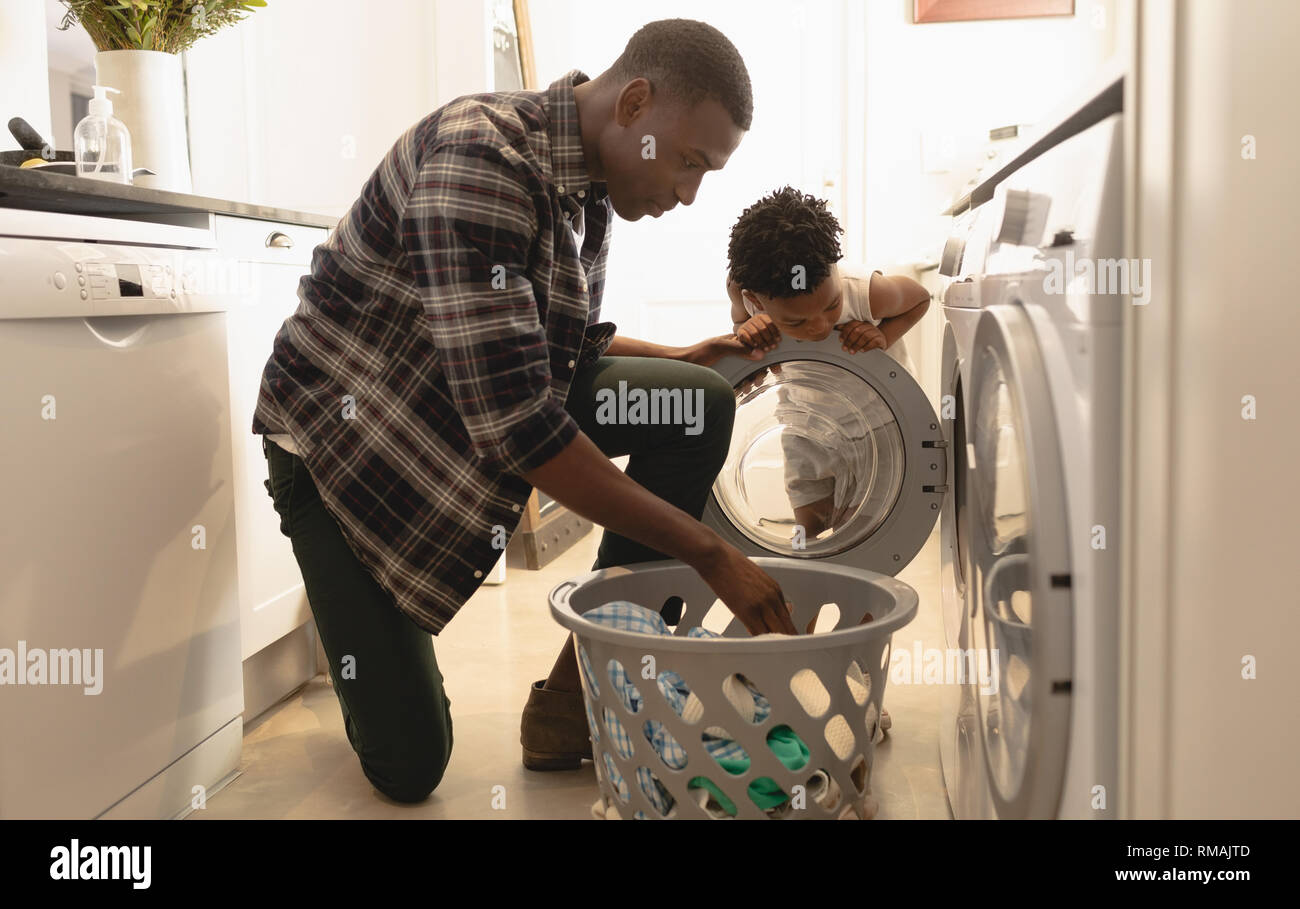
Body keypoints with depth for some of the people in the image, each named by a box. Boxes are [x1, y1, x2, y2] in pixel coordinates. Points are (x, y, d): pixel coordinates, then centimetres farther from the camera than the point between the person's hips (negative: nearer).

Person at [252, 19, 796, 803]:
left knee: (700, 403, -13)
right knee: (408, 765, -9)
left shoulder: (589, 187, -2)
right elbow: (513, 421, -36)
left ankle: (573, 707, -7)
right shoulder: (477, 159, -30)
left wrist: (679, 359, -3)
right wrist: (710, 554, -32)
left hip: (481, 406, 8)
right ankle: (355, 610, 25)